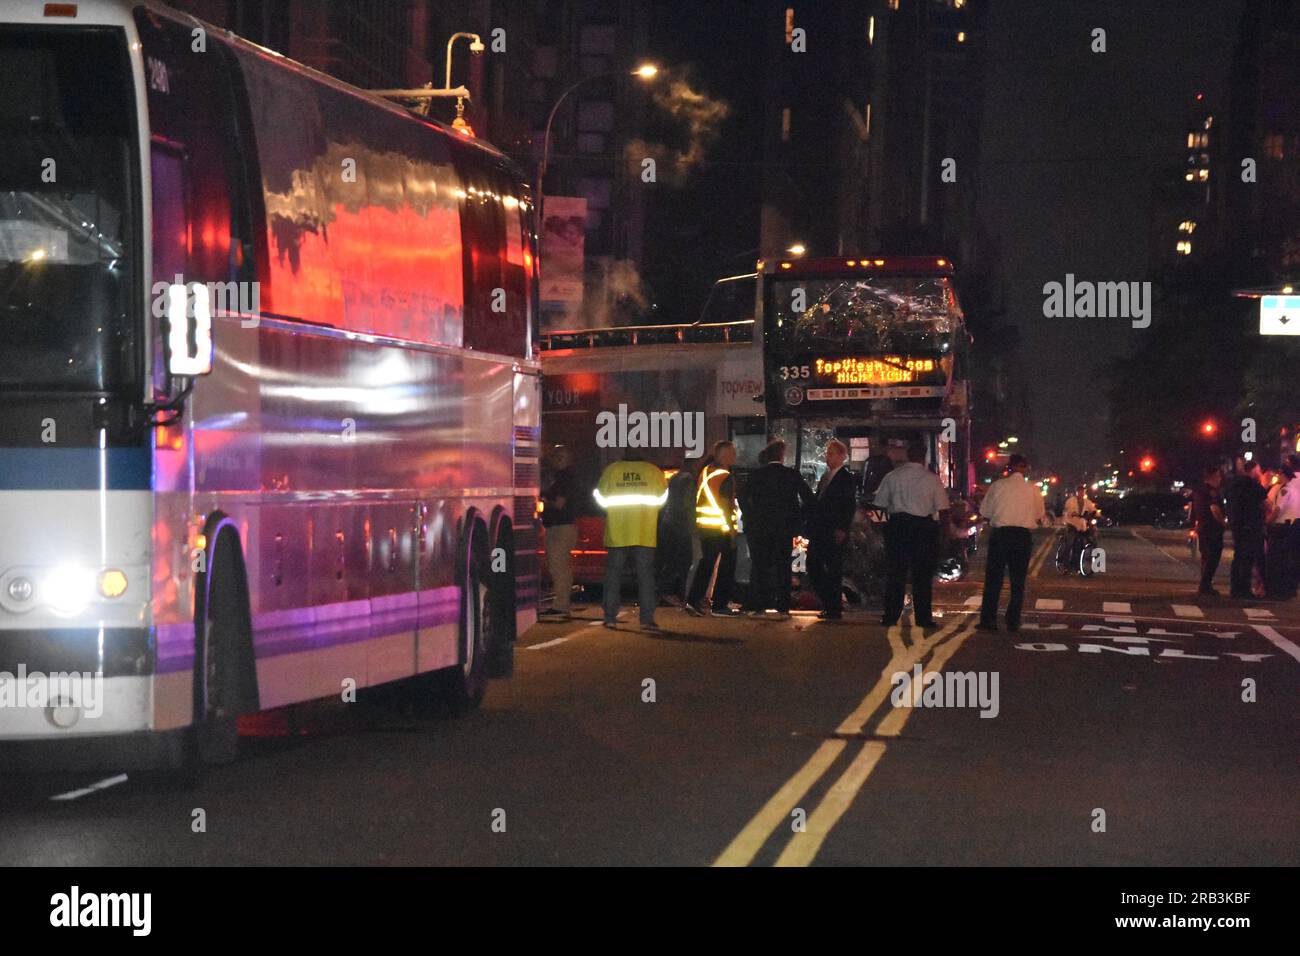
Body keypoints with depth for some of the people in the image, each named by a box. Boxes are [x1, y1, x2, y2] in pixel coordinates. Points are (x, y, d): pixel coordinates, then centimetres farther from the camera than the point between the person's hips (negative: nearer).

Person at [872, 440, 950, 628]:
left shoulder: (892, 476, 4)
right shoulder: (932, 479, 0)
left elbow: (879, 504, 6)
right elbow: (943, 508, -1)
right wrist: (944, 526, 10)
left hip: (897, 523, 1)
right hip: (923, 526, -1)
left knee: (895, 572, 5)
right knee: (922, 575, 4)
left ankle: (891, 616, 3)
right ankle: (923, 618, 3)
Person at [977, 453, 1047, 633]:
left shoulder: (998, 485, -3)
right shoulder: (1033, 490, 1)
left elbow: (985, 511, 2)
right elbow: (1040, 516, 10)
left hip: (1000, 533, -1)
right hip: (1024, 535, 1)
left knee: (993, 579, 3)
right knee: (1018, 581, 8)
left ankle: (988, 620, -1)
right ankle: (1013, 623, 7)